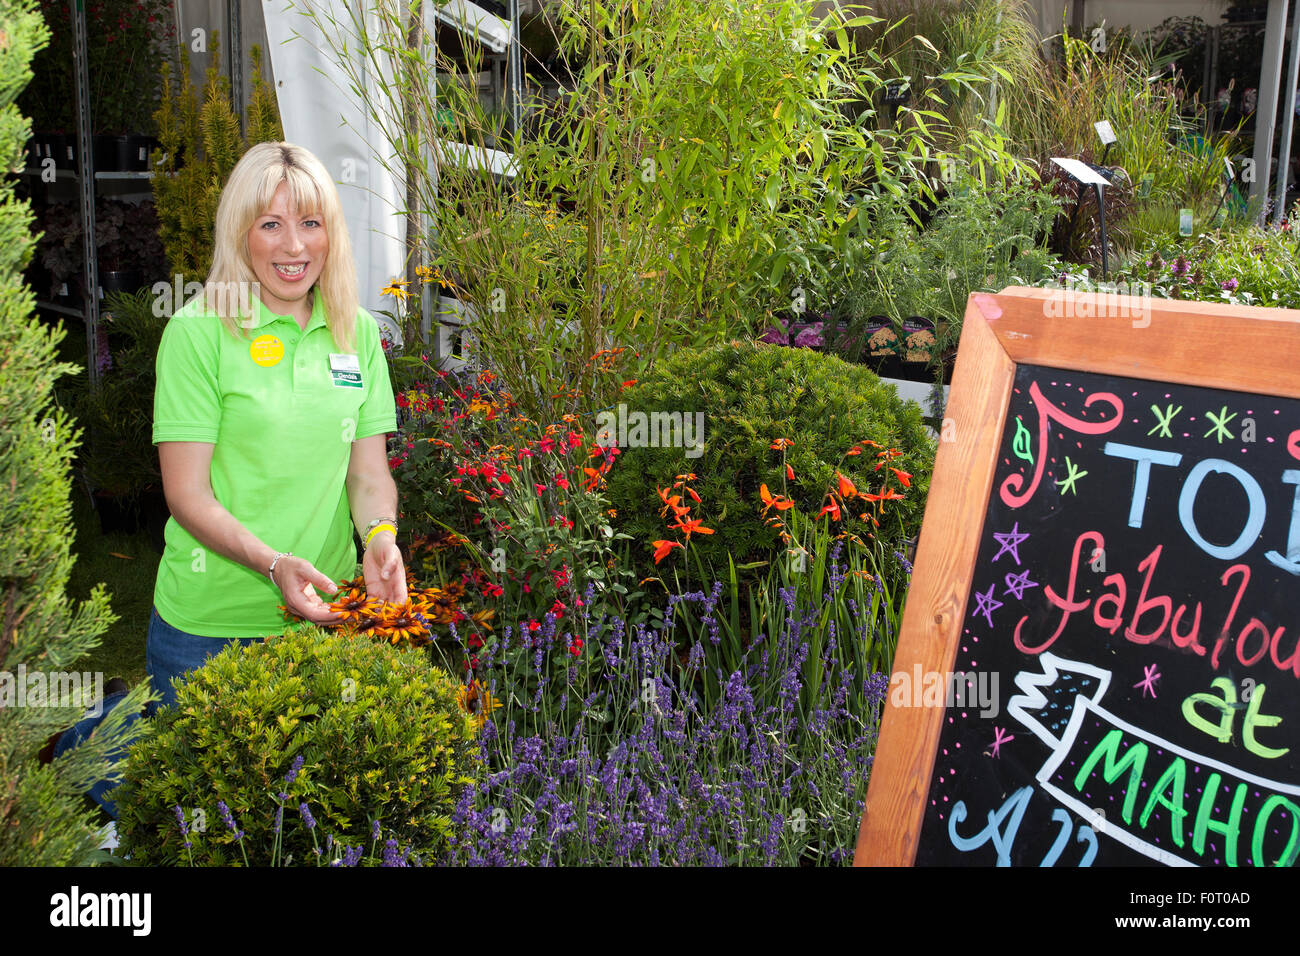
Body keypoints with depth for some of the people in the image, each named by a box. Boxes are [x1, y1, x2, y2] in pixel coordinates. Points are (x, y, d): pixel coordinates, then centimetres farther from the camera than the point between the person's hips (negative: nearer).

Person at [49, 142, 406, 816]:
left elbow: (368, 469, 3)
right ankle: (86, 736, 43)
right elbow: (186, 492, -14)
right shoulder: (198, 332, -12)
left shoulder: (358, 333, 2)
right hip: (207, 621, -4)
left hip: (323, 613, 5)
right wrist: (273, 564, -28)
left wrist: (379, 536, -18)